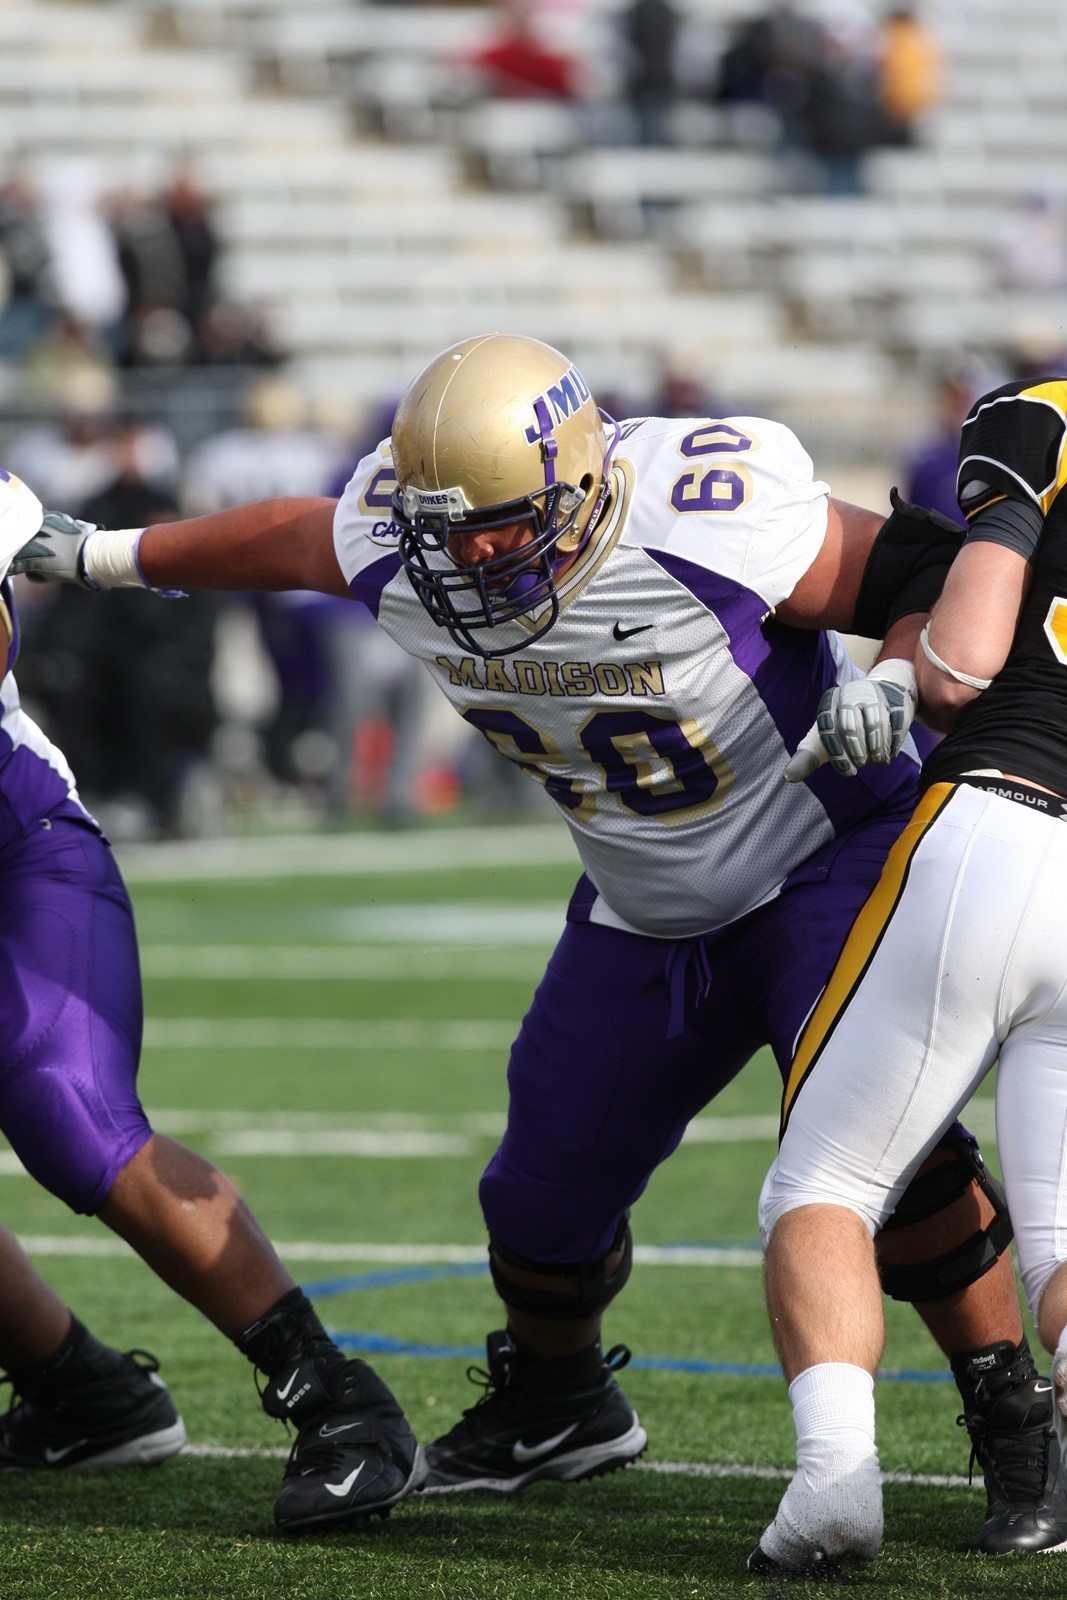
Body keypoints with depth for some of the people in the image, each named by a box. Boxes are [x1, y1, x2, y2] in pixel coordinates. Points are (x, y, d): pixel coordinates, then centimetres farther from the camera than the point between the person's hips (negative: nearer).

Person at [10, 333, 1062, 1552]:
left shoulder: (704, 524, -32)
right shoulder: (394, 547, -14)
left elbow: (929, 575, -23)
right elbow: (285, 537, 9)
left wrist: (895, 683, -44)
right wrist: (107, 556, 21)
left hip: (827, 858, -6)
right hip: (647, 907, 6)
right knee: (550, 1186, 8)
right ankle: (558, 1406, 39)